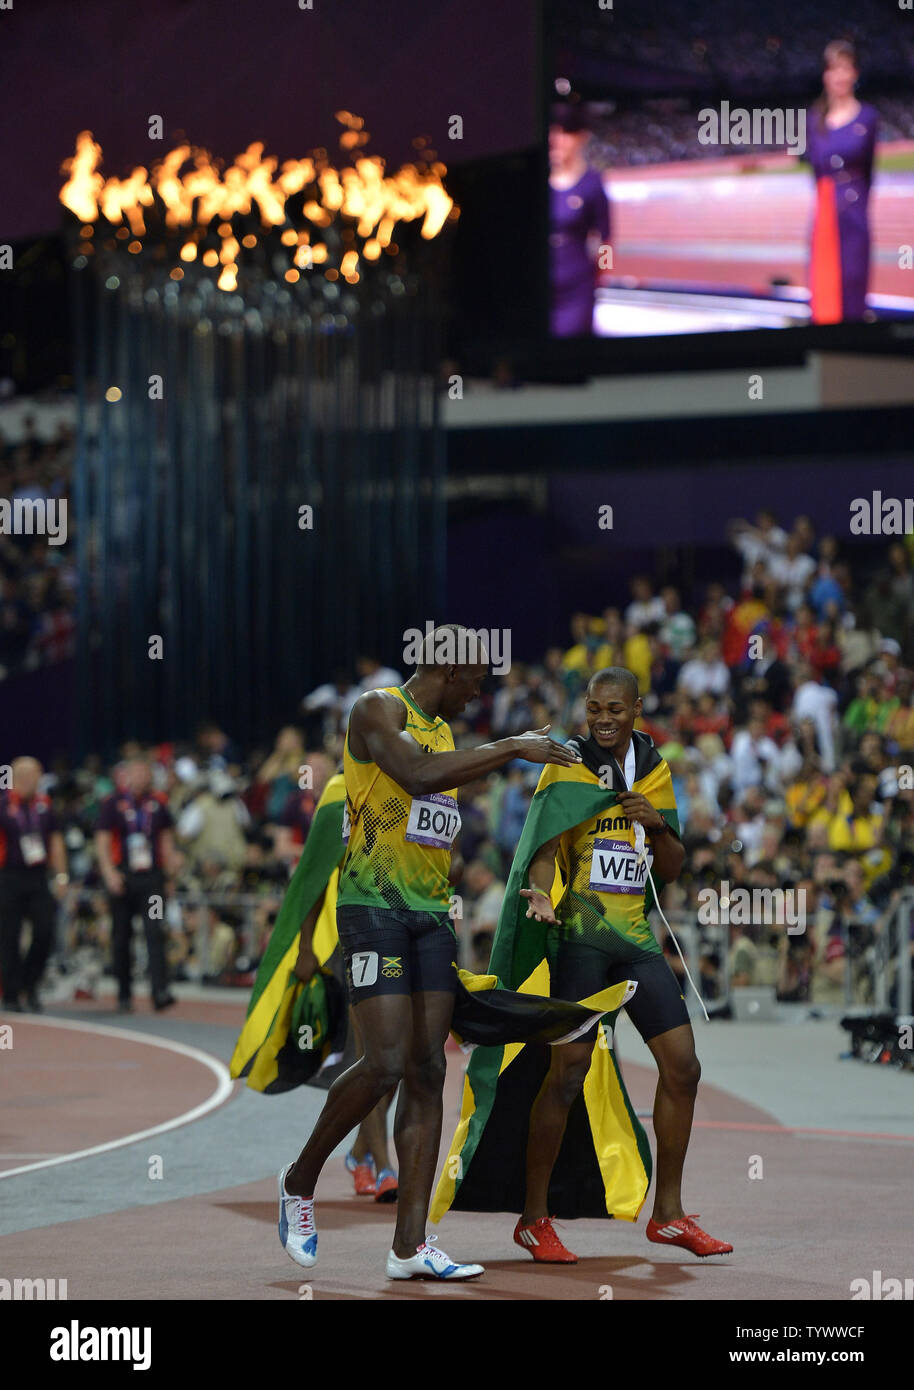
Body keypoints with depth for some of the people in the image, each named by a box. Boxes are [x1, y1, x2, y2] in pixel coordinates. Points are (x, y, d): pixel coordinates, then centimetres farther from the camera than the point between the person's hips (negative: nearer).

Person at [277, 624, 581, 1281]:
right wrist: (511, 748, -20)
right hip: (374, 905, -8)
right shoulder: (377, 709, -6)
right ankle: (301, 1180, 8)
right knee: (387, 1062, -17)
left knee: (428, 1071, -1)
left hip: (431, 912, 8)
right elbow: (416, 774, -24)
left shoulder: (444, 732, 21)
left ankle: (410, 1246, -3)